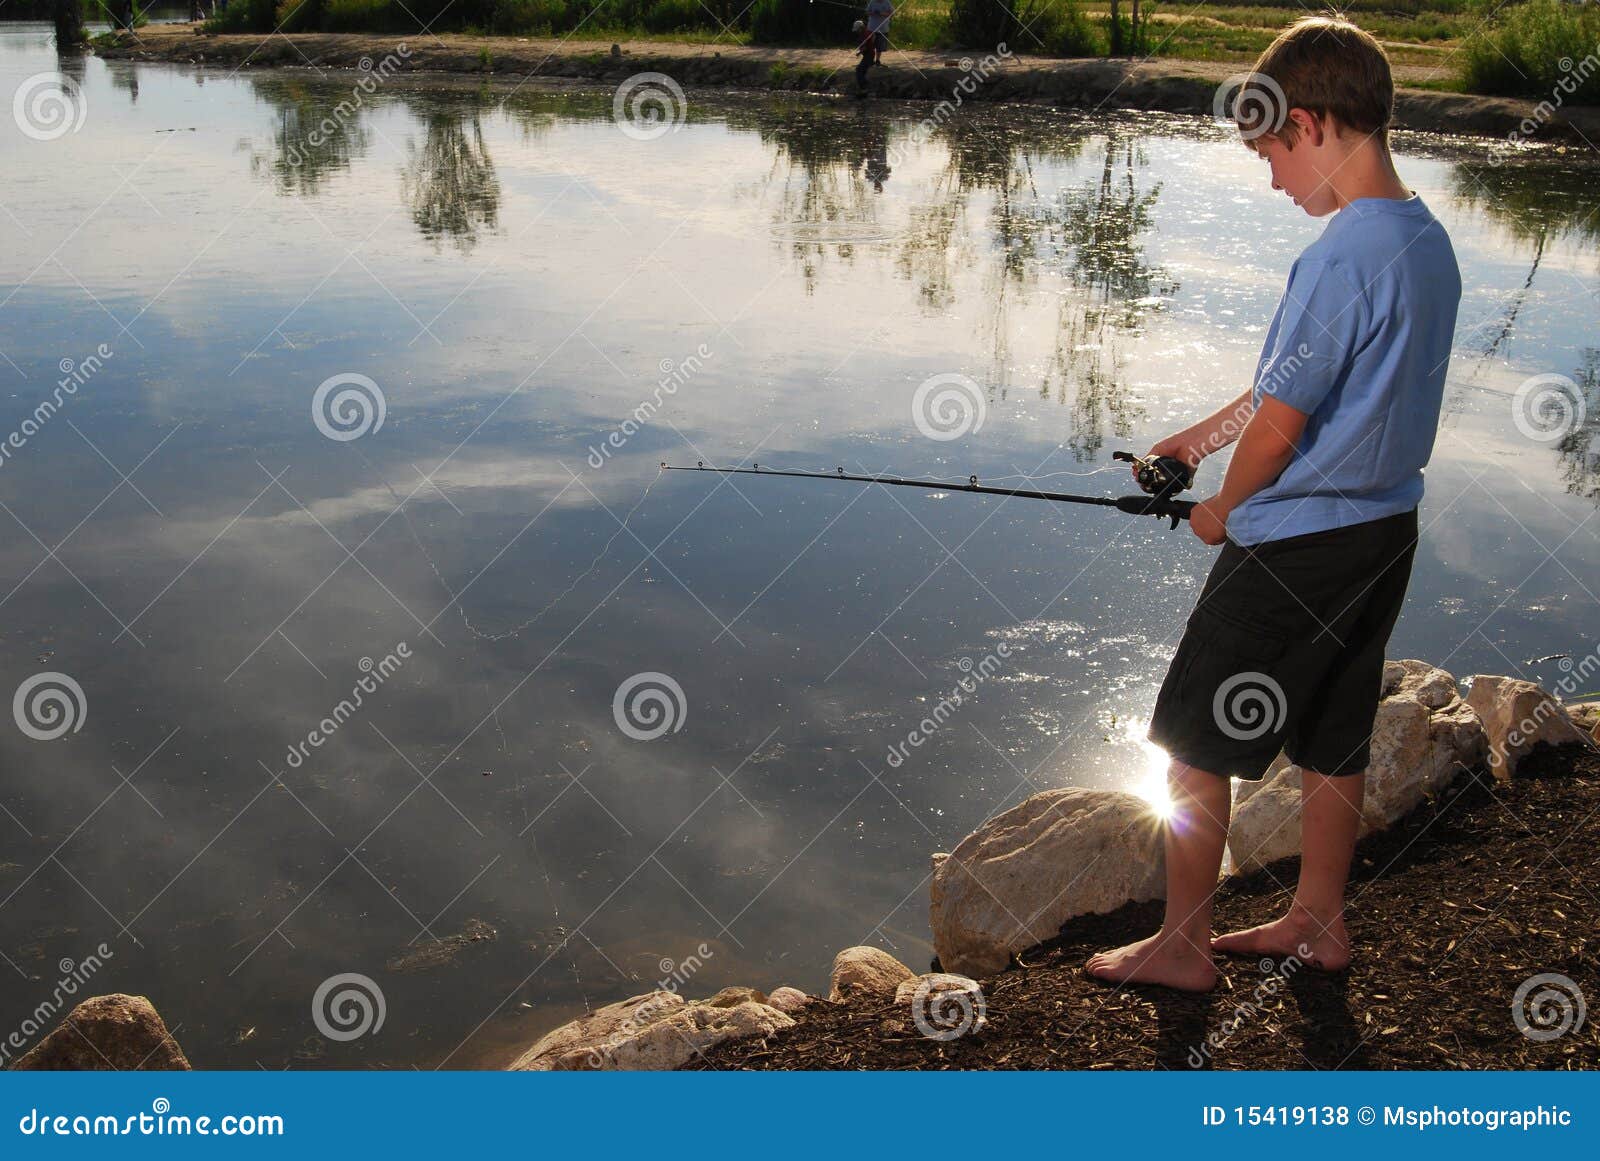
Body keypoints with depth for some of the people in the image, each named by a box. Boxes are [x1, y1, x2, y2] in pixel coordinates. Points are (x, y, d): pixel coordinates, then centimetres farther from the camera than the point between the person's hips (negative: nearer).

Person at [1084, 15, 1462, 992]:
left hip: (1295, 543, -9)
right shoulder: (1430, 243, 6)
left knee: (1194, 747, 5)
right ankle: (1319, 923, 34)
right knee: (1333, 743, 20)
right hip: (1386, 533, 9)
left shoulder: (1343, 257, -23)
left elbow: (1280, 425, -20)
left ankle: (1182, 946, 16)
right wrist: (1199, 437, 19)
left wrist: (1224, 510, -1)